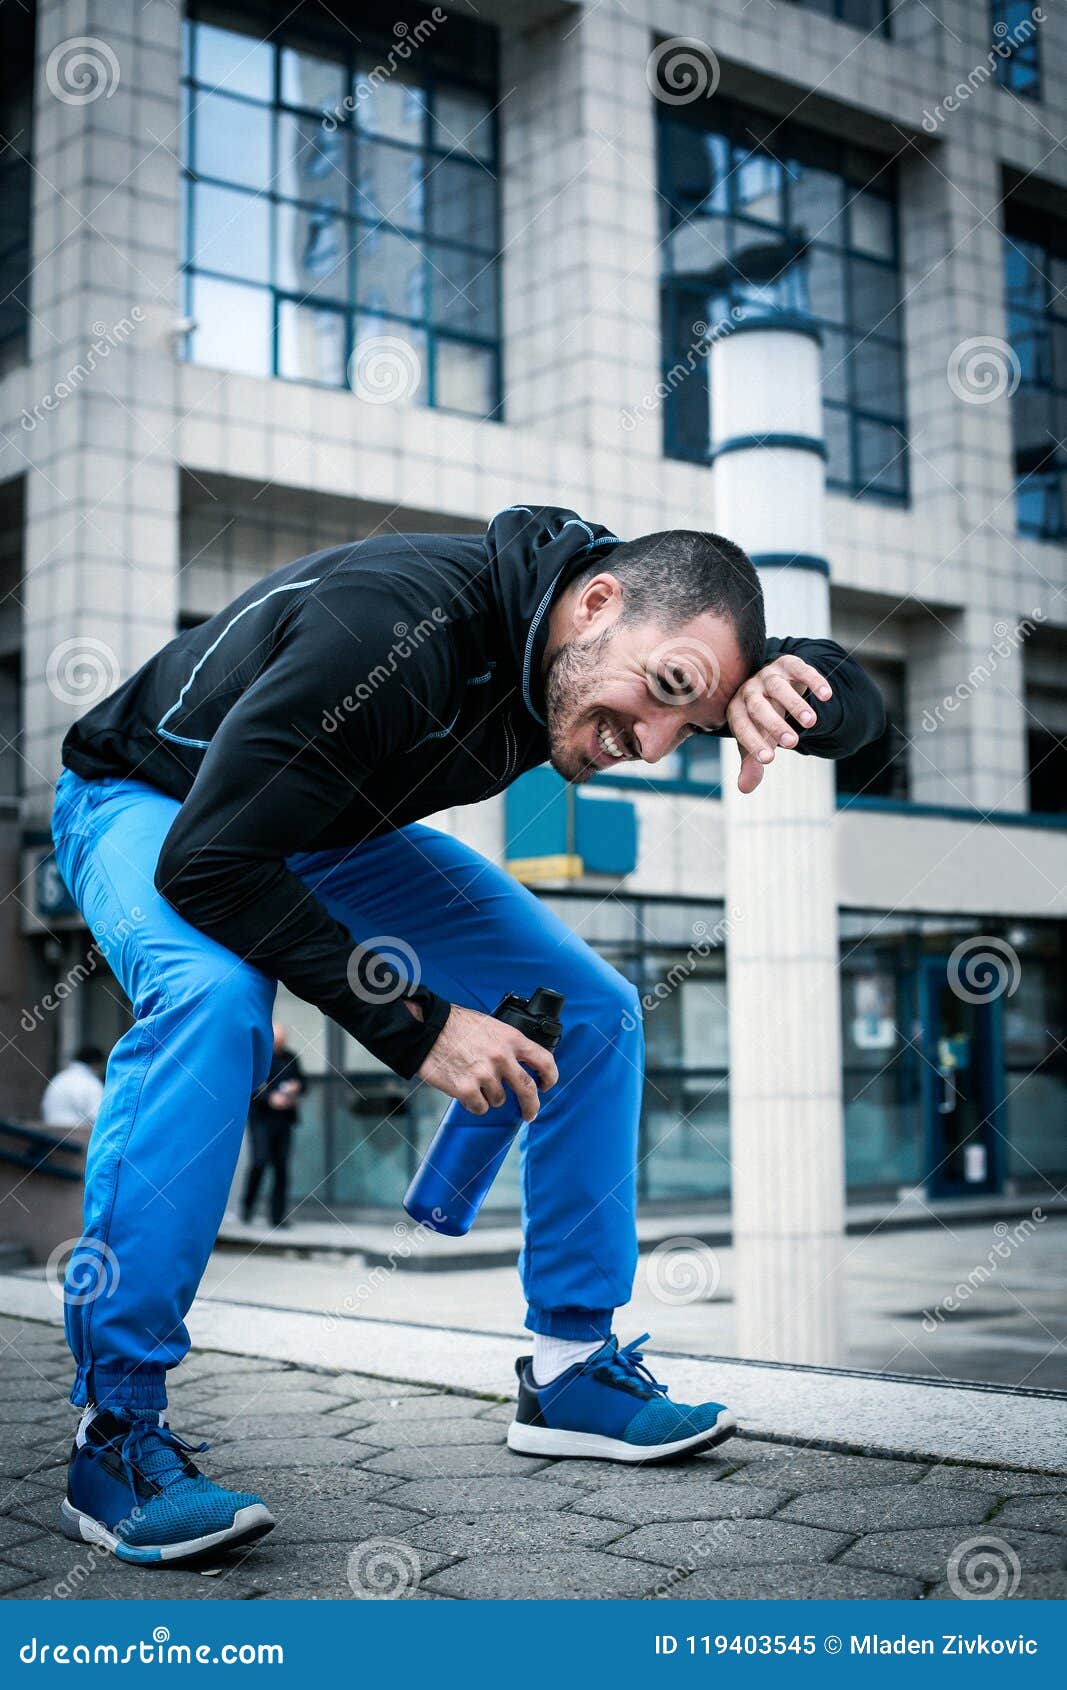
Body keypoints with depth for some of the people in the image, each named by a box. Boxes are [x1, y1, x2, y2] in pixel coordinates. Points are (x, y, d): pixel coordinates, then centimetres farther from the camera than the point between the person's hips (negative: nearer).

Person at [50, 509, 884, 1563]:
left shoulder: (606, 641, -18)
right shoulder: (398, 626, -41)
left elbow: (857, 706, -10)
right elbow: (209, 859, -39)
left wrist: (773, 687, -35)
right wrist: (417, 1026, -37)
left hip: (339, 832, 7)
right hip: (151, 801, -6)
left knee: (595, 1009, -4)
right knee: (212, 997, -39)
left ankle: (572, 1368, 5)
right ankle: (114, 1426, -27)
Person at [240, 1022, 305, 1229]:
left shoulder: (291, 1058, 16)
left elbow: (301, 1079, 23)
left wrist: (296, 1086, 0)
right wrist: (270, 1097, -21)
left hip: (284, 1118, 5)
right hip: (261, 1117, -5)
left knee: (282, 1167, 2)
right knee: (260, 1160, -15)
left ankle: (278, 1216, 5)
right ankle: (247, 1205, 7)